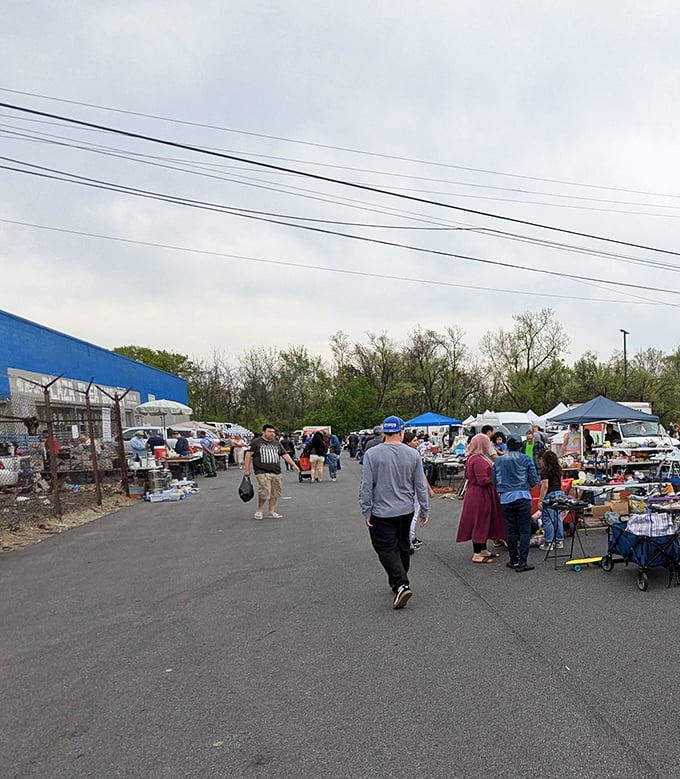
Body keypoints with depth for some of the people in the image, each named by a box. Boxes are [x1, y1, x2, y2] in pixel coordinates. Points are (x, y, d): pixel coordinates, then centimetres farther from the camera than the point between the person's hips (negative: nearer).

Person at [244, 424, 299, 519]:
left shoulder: (277, 443, 16)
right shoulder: (256, 442, 1)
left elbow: (285, 455, 16)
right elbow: (249, 455, -1)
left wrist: (294, 464, 6)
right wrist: (246, 469, -6)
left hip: (276, 473, 6)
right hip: (262, 472, -6)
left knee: (275, 493, 6)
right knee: (264, 492, -14)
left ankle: (271, 512, 18)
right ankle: (259, 511, 7)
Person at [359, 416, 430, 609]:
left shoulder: (372, 454, -12)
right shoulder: (413, 454, -3)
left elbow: (366, 486, -11)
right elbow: (421, 486, 2)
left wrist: (366, 511, -2)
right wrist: (424, 510, 12)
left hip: (382, 512, -4)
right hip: (406, 511, 4)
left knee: (386, 549, 1)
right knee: (403, 547, 18)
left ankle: (400, 585, -14)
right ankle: (399, 581, 32)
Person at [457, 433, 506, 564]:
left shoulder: (473, 458, 11)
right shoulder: (478, 460, -23)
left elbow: (467, 475, 18)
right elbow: (483, 480, -25)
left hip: (476, 493, 11)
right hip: (480, 495, -11)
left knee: (484, 522, 18)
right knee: (480, 523, -2)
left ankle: (483, 550, 28)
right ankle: (477, 555, 5)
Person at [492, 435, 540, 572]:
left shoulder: (498, 461, 7)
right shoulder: (526, 459, -1)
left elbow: (494, 481, 9)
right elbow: (534, 480, -1)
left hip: (505, 498, 3)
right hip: (523, 496, -3)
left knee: (511, 530, 11)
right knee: (524, 530, 2)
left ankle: (514, 560, 18)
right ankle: (522, 562, 0)